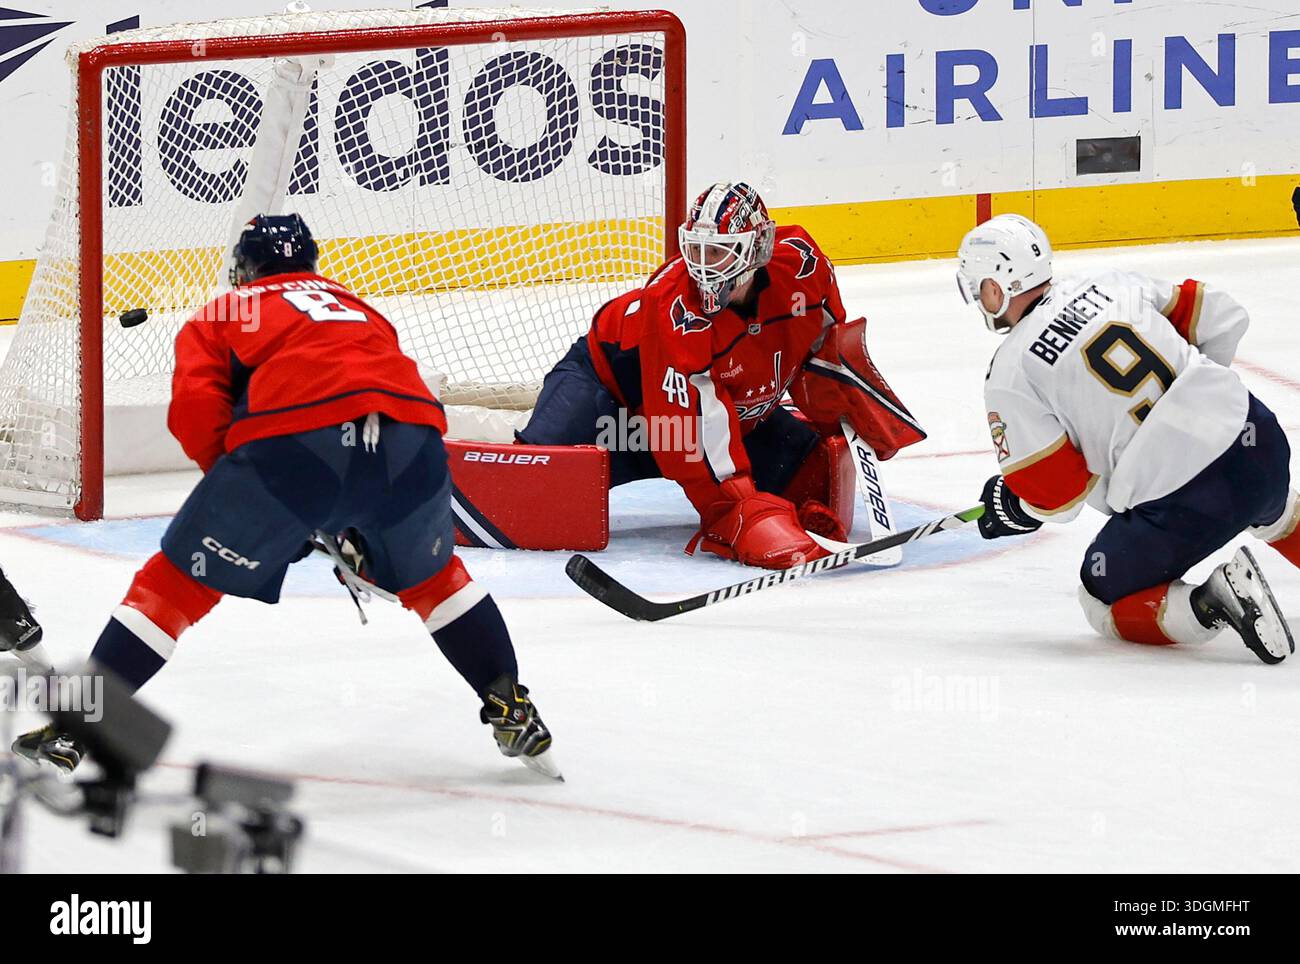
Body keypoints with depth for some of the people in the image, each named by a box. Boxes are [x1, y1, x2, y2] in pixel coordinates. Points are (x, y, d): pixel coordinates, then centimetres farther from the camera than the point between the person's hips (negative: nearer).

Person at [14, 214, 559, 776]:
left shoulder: (219, 317, 27)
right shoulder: (358, 310, 39)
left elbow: (195, 409, 8)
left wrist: (236, 487, 19)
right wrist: (360, 524, 39)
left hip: (294, 442, -3)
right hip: (412, 432, 3)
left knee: (182, 579, 9)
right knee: (428, 576, 31)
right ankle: (511, 708, 28)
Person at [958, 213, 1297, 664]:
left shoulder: (1009, 377, -4)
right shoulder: (1110, 285, 10)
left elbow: (1055, 490, -4)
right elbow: (1221, 315, 13)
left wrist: (1013, 510, 17)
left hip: (1178, 502, -6)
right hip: (1256, 440, 6)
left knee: (1105, 603, 16)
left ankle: (1211, 605, -10)